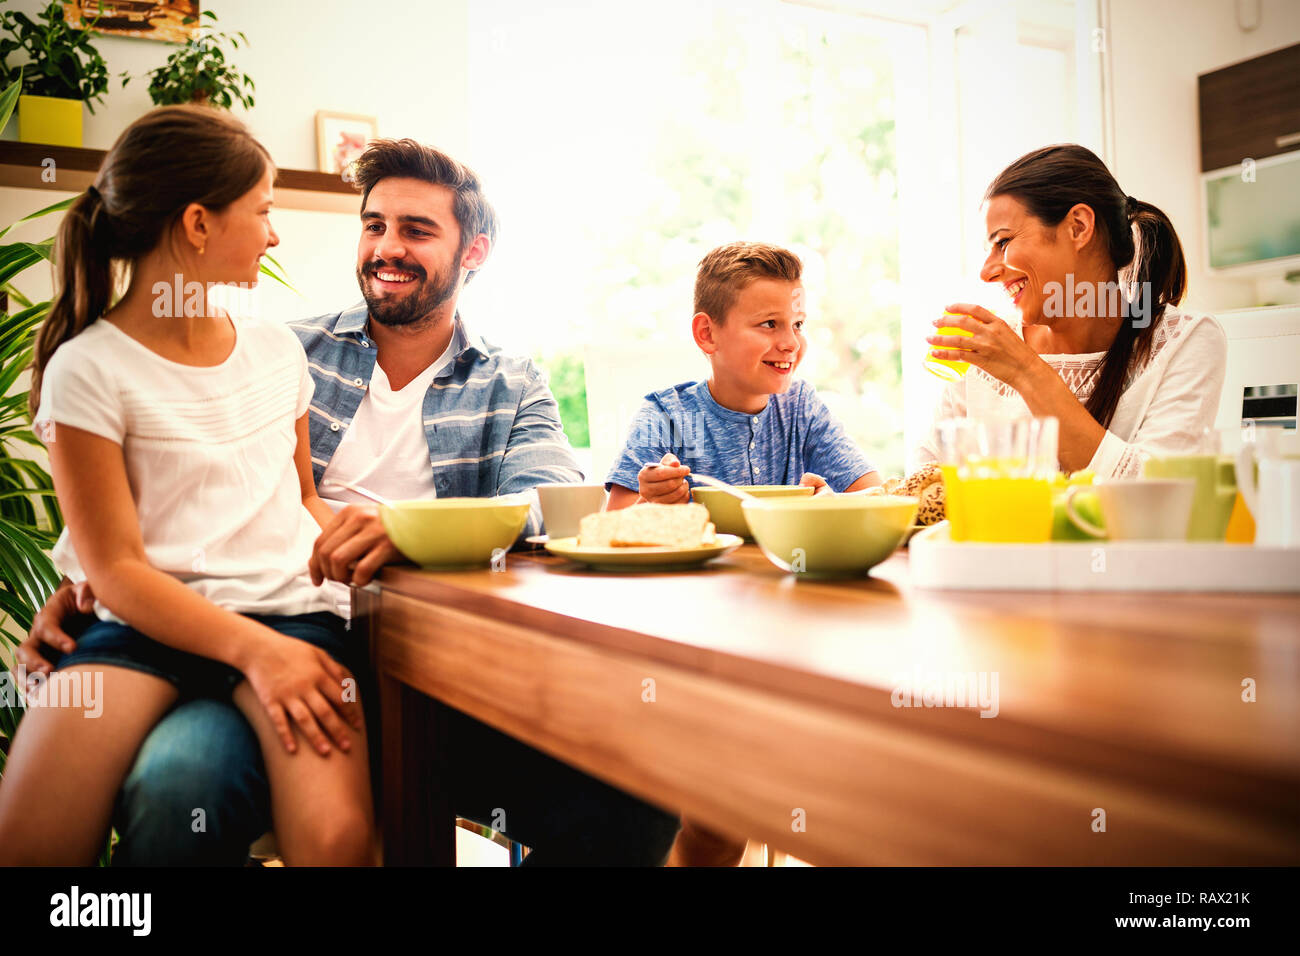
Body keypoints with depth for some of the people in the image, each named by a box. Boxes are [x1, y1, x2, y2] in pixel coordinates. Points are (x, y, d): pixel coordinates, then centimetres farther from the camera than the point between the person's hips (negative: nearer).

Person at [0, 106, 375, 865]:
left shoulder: (278, 350, 15)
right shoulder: (88, 368, 0)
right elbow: (116, 568, -6)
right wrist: (253, 650, -19)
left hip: (287, 611, 2)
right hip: (147, 626, -2)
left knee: (339, 835, -25)